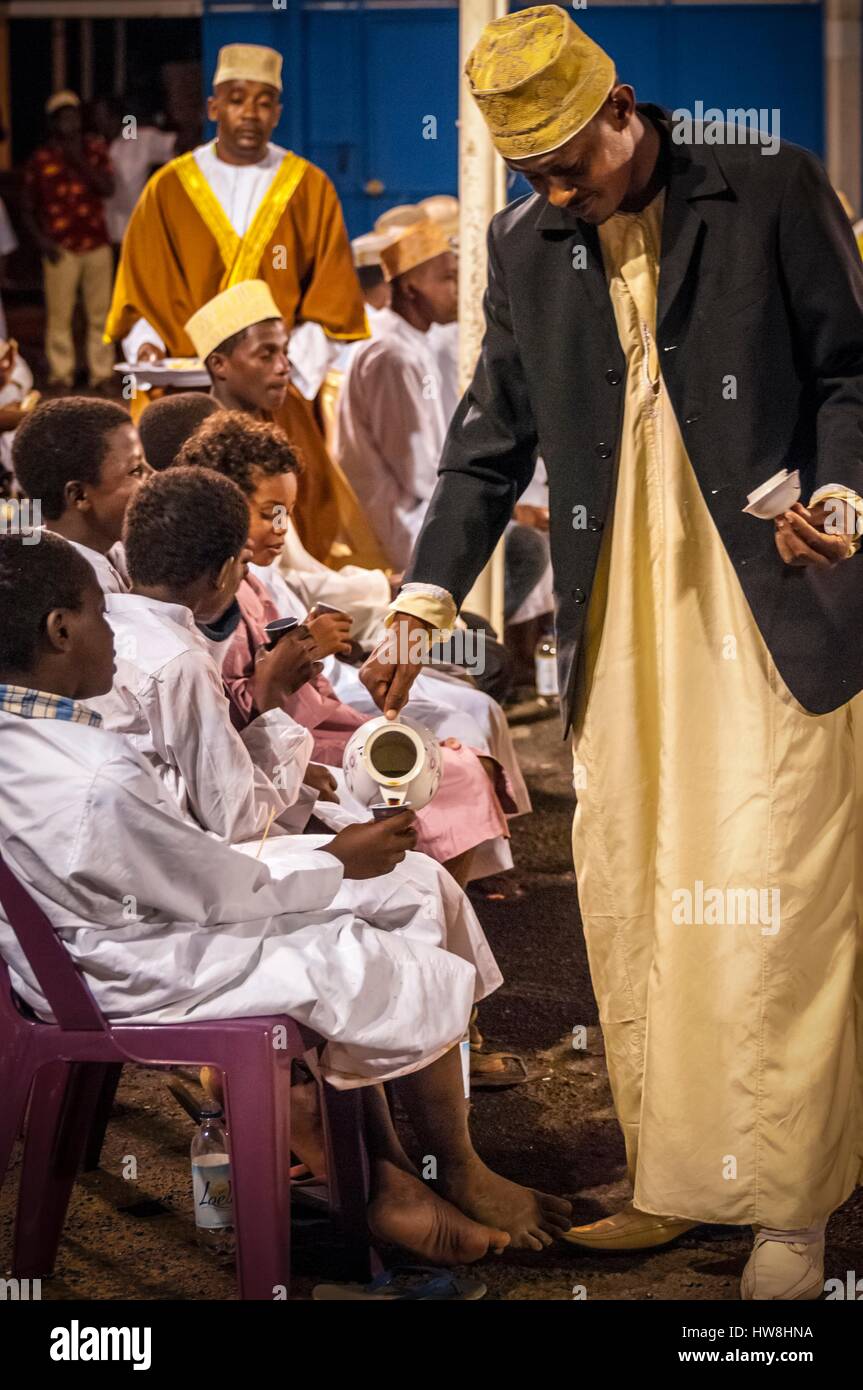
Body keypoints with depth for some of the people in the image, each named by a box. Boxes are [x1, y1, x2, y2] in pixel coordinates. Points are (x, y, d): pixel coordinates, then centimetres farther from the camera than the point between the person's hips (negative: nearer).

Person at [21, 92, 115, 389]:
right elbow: (28, 209, 7)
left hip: (97, 244, 2)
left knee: (100, 312, 3)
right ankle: (61, 372, 4)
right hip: (61, 248, -2)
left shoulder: (95, 148, 9)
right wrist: (42, 241, -6)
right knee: (59, 313, -6)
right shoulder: (40, 159, 2)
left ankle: (101, 372, 10)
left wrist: (81, 161, -12)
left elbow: (108, 188, -3)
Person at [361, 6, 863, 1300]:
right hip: (619, 624, 5)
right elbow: (492, 439, 16)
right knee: (631, 904, 5)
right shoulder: (525, 244, 11)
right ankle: (676, 1181, 16)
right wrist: (424, 599, 10)